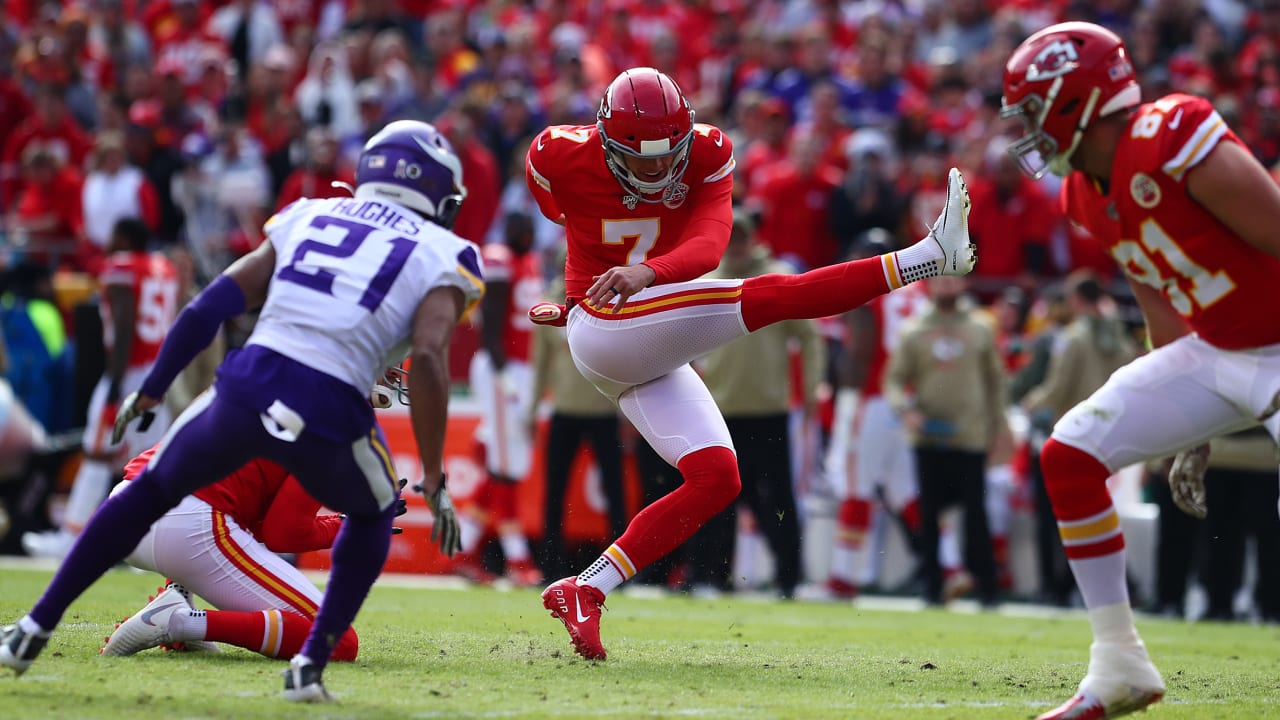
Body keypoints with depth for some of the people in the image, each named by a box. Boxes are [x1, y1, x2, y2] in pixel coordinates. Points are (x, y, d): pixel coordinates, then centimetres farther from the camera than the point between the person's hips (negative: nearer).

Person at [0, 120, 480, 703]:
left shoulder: (305, 222, 21)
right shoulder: (441, 259, 10)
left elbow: (207, 308, 15)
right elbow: (428, 360, -7)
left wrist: (150, 392, 24)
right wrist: (434, 481, -5)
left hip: (246, 390, 3)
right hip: (327, 421, -2)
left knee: (150, 494, 29)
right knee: (371, 517, 31)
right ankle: (311, 664, 18)